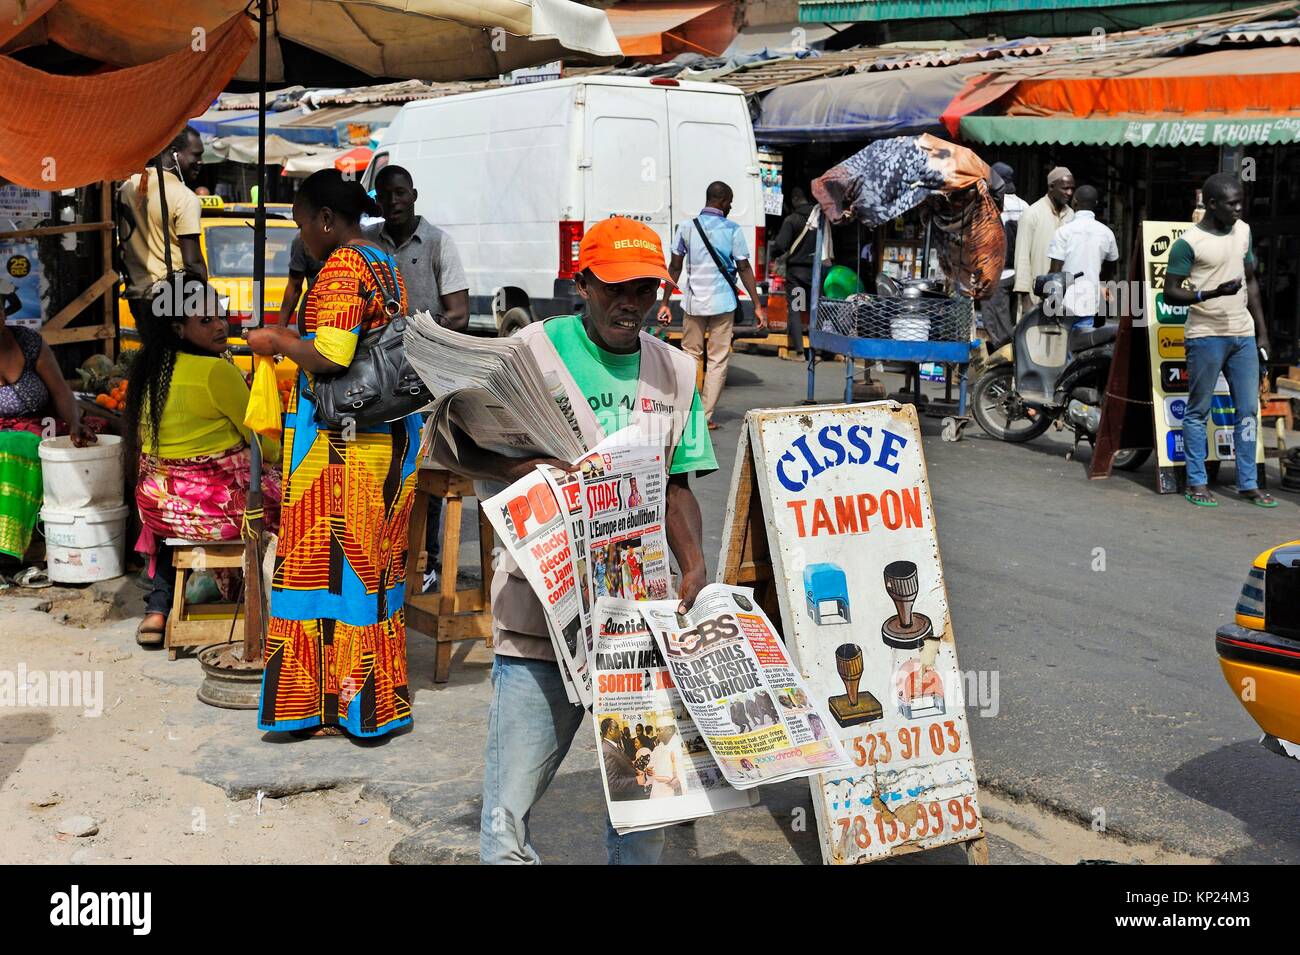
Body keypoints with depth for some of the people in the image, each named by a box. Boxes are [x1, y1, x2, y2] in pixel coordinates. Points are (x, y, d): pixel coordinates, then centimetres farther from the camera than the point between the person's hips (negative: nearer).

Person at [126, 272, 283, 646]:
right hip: (217, 505, -7)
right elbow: (262, 440, -10)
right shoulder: (216, 370, -20)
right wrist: (279, 455, 13)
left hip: (157, 503, 7)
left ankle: (157, 608, 28)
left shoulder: (148, 366, 2)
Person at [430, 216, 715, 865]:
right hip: (544, 611, -4)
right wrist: (519, 466, -22)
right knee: (510, 809, -4)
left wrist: (695, 566, 0)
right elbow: (444, 446, -4)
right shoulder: (531, 352, -3)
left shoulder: (675, 373, 11)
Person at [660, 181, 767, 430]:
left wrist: (665, 303, 9)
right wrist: (757, 306, 0)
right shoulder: (733, 230, -4)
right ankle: (706, 417, 3)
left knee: (690, 356, 14)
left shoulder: (686, 227, 2)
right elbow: (744, 269, -4)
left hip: (693, 302, 2)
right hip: (723, 303, -2)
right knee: (718, 360, 5)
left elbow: (675, 267, 3)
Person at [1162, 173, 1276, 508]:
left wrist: (1262, 331, 15)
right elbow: (1170, 293, -10)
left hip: (1243, 335, 6)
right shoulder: (1189, 242, -10)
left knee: (1248, 411, 7)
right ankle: (1197, 483, 10)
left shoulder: (1243, 231, 10)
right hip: (1205, 337, -6)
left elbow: (1251, 282, 18)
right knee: (1198, 411, 3)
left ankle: (1248, 483, 15)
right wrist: (1212, 293, -24)